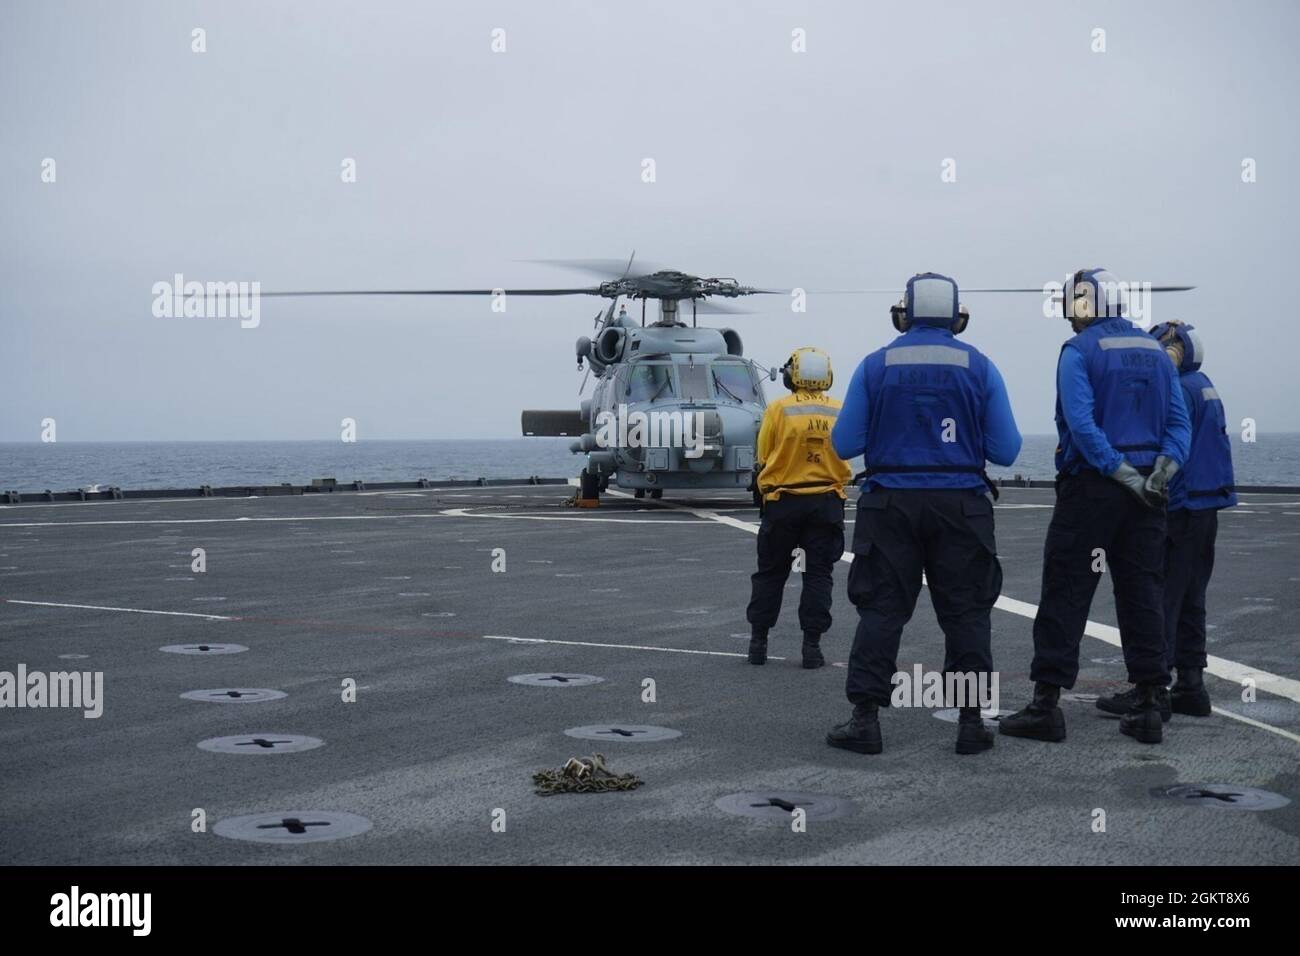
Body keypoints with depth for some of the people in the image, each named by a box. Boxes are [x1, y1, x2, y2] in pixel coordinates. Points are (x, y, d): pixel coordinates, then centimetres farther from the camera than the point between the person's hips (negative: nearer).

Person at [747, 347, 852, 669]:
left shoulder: (779, 409, -9)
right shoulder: (839, 412, -2)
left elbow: (763, 457, -4)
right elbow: (844, 457, 3)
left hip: (783, 501, -1)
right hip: (827, 503, 1)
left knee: (770, 572, 11)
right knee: (818, 575, 7)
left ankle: (758, 641, 14)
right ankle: (812, 645, 4)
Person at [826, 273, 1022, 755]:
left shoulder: (876, 366, -1)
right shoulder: (979, 367, -1)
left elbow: (844, 444, -2)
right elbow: (1005, 450, -2)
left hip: (891, 503, 0)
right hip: (961, 506, 0)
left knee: (881, 611, 4)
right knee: (966, 612, 7)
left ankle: (864, 719, 2)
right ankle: (970, 720, 8)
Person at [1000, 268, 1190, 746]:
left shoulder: (1079, 351, -7)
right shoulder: (1154, 350, 12)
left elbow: (1081, 424, -18)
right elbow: (1179, 422, 6)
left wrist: (1120, 473, -16)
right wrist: (1163, 467, -5)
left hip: (1090, 486, -5)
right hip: (1145, 490, 5)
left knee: (1065, 594, 0)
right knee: (1142, 594, 8)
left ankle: (1047, 703, 0)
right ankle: (1148, 708, 9)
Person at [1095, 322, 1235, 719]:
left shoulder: (1177, 390, -14)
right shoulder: (1204, 385, 16)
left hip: (1180, 508, -10)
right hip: (1205, 510, 10)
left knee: (1159, 601, -8)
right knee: (1190, 602, 12)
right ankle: (1190, 688, 15)